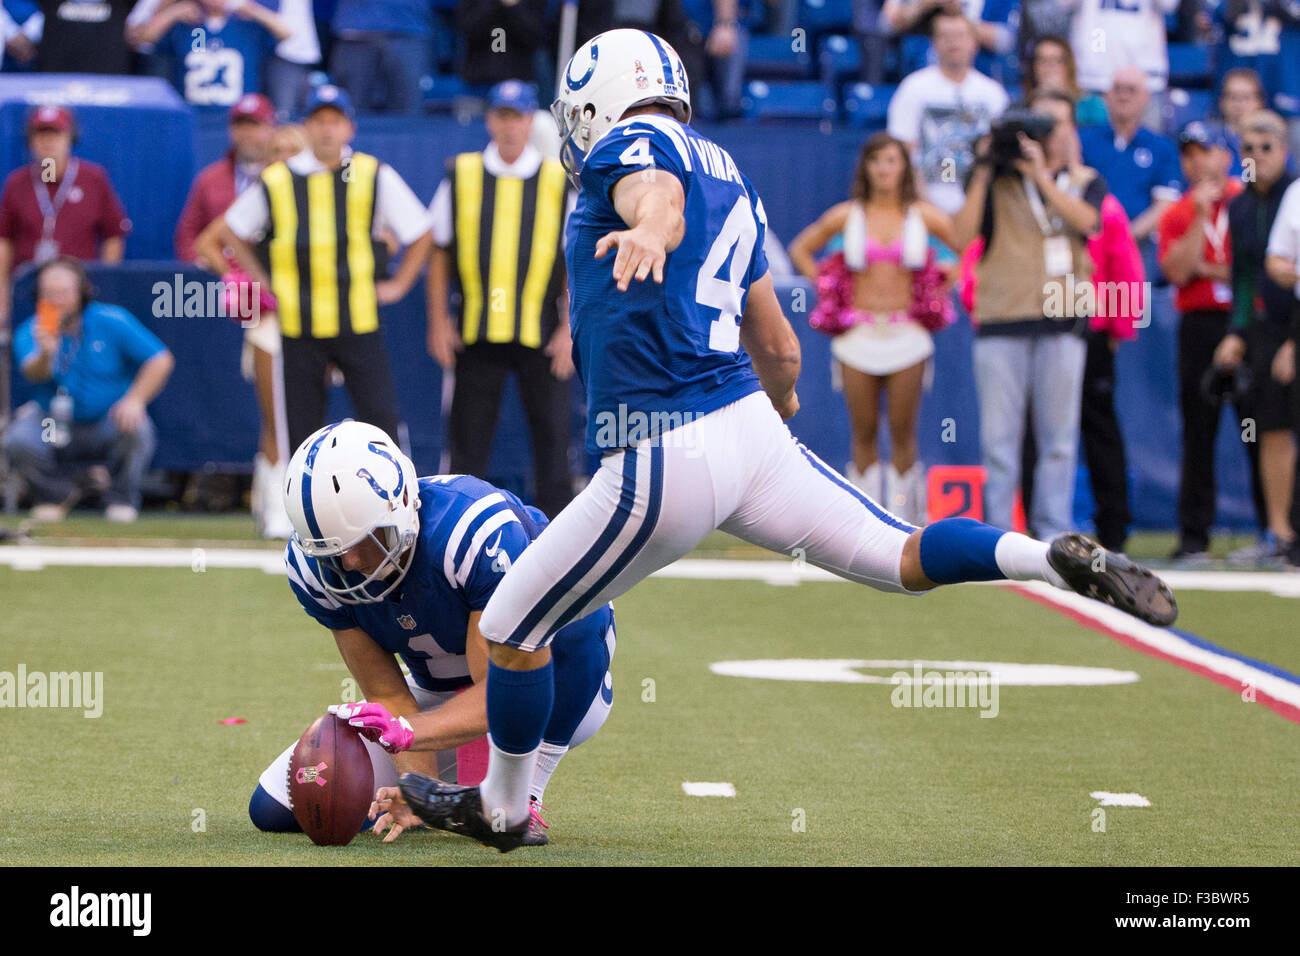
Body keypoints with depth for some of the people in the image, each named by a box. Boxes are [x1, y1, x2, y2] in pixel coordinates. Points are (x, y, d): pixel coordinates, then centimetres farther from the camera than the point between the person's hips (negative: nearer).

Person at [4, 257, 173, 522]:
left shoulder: (111, 321, -9)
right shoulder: (29, 333, -6)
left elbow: (161, 360, -10)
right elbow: (34, 374, -25)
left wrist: (135, 400, -24)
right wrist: (45, 354, -49)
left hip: (108, 421, -1)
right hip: (54, 426, 1)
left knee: (134, 429, -34)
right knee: (18, 441, -28)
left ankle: (122, 500, -4)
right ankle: (55, 493, 6)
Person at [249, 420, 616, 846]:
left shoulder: (476, 531, -37)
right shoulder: (313, 568, -20)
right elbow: (389, 695, -16)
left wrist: (406, 730, -50)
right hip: (444, 698, 4)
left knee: (575, 617, -40)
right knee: (276, 810, -6)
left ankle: (520, 796, -23)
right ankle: (451, 794, 15)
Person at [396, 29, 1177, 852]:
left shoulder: (628, 148, -3)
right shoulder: (729, 177, 21)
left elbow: (660, 198, -31)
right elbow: (778, 348, 30)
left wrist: (649, 232, -55)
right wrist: (781, 405, 51)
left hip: (664, 461, -8)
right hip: (749, 424, 8)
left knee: (511, 631, 9)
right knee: (904, 555, 13)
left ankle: (502, 808, 24)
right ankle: (1056, 558, -11)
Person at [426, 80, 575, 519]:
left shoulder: (560, 181, 4)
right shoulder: (461, 176, 6)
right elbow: (438, 252, 10)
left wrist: (570, 328, -4)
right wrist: (438, 321, 3)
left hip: (541, 334, -1)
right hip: (475, 332, 1)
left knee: (552, 432, -3)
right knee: (467, 438, 3)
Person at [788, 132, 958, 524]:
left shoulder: (924, 216, 3)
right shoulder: (846, 216, 5)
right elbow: (800, 249, 17)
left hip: (907, 335, -1)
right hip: (858, 336, 1)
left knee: (903, 432, -1)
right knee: (863, 432, 2)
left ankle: (904, 516, 6)